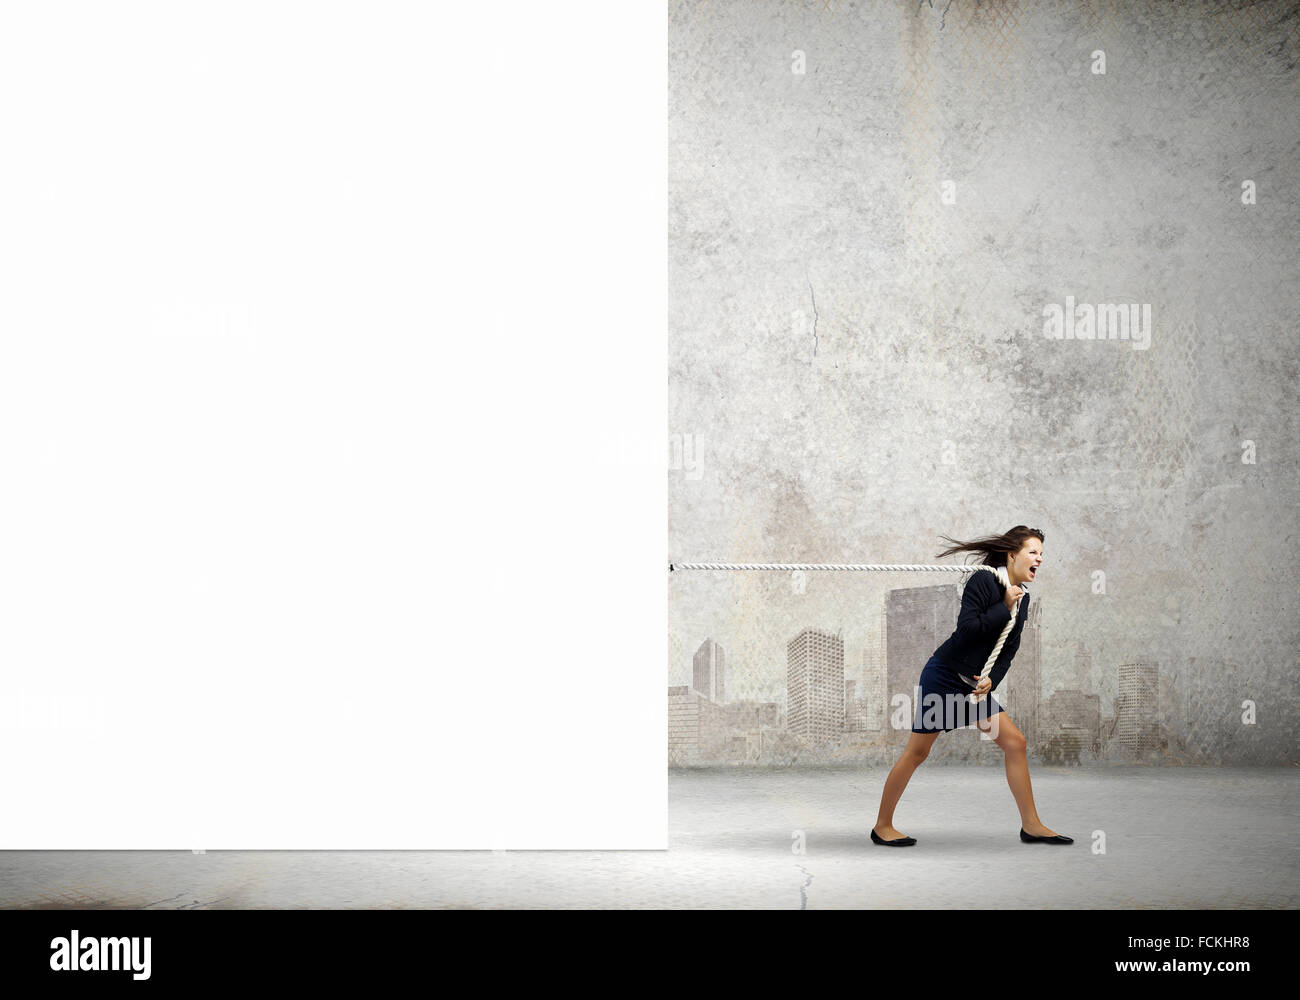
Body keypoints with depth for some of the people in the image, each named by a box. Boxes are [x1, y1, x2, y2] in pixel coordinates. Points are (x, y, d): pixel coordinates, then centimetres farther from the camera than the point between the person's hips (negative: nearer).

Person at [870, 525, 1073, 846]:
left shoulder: (1022, 600, 9)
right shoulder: (983, 581, -15)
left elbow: (1008, 651, 9)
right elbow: (967, 629, -24)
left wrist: (991, 679, -8)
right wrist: (1004, 608, -16)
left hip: (974, 684, 8)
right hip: (943, 676, -8)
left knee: (1015, 742, 0)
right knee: (916, 752, -3)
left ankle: (1031, 826, 6)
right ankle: (882, 826, 8)